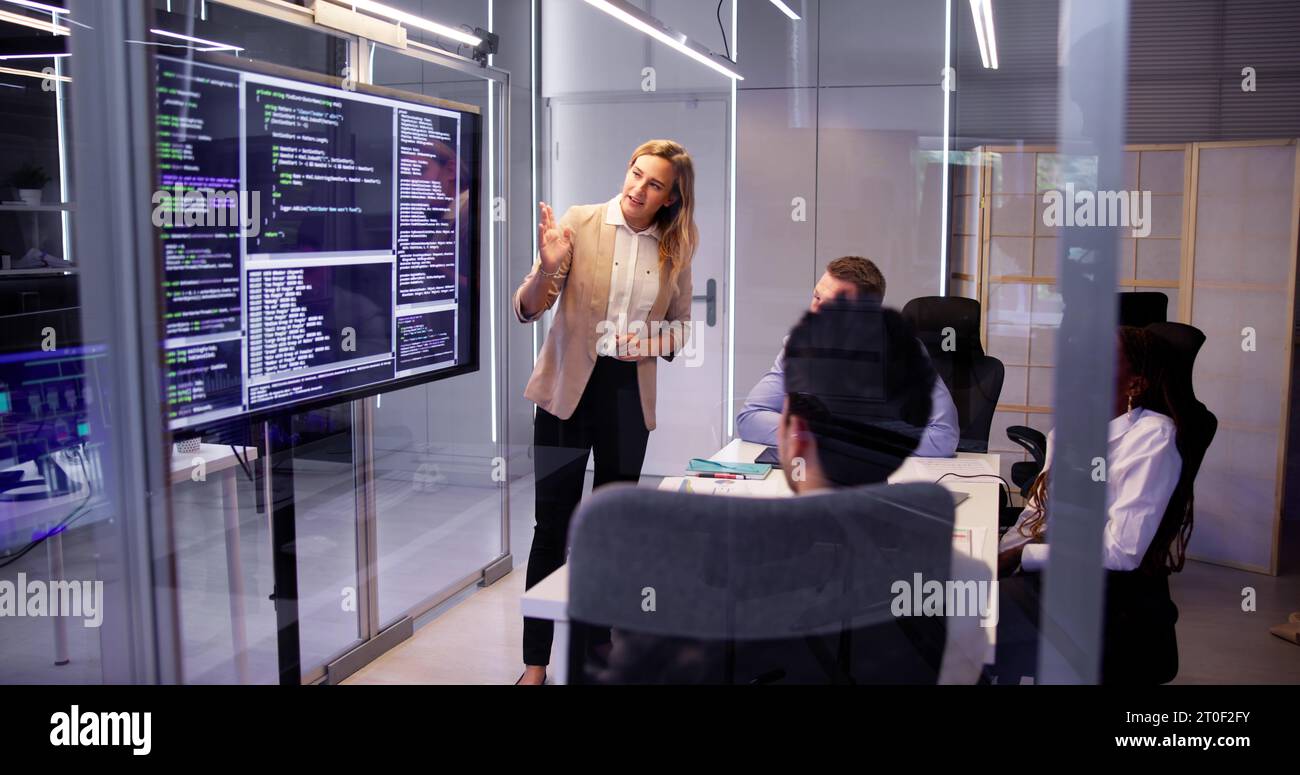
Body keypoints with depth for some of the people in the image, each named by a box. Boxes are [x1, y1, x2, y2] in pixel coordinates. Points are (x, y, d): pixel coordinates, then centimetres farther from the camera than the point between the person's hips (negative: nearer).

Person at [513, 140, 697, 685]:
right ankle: (535, 661, 10)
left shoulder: (675, 249, 3)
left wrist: (653, 342, -7)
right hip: (571, 387, -3)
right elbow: (528, 310, -9)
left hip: (630, 392, 3)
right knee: (553, 524, -2)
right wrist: (549, 267, -29)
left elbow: (681, 322, 14)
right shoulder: (580, 222, -6)